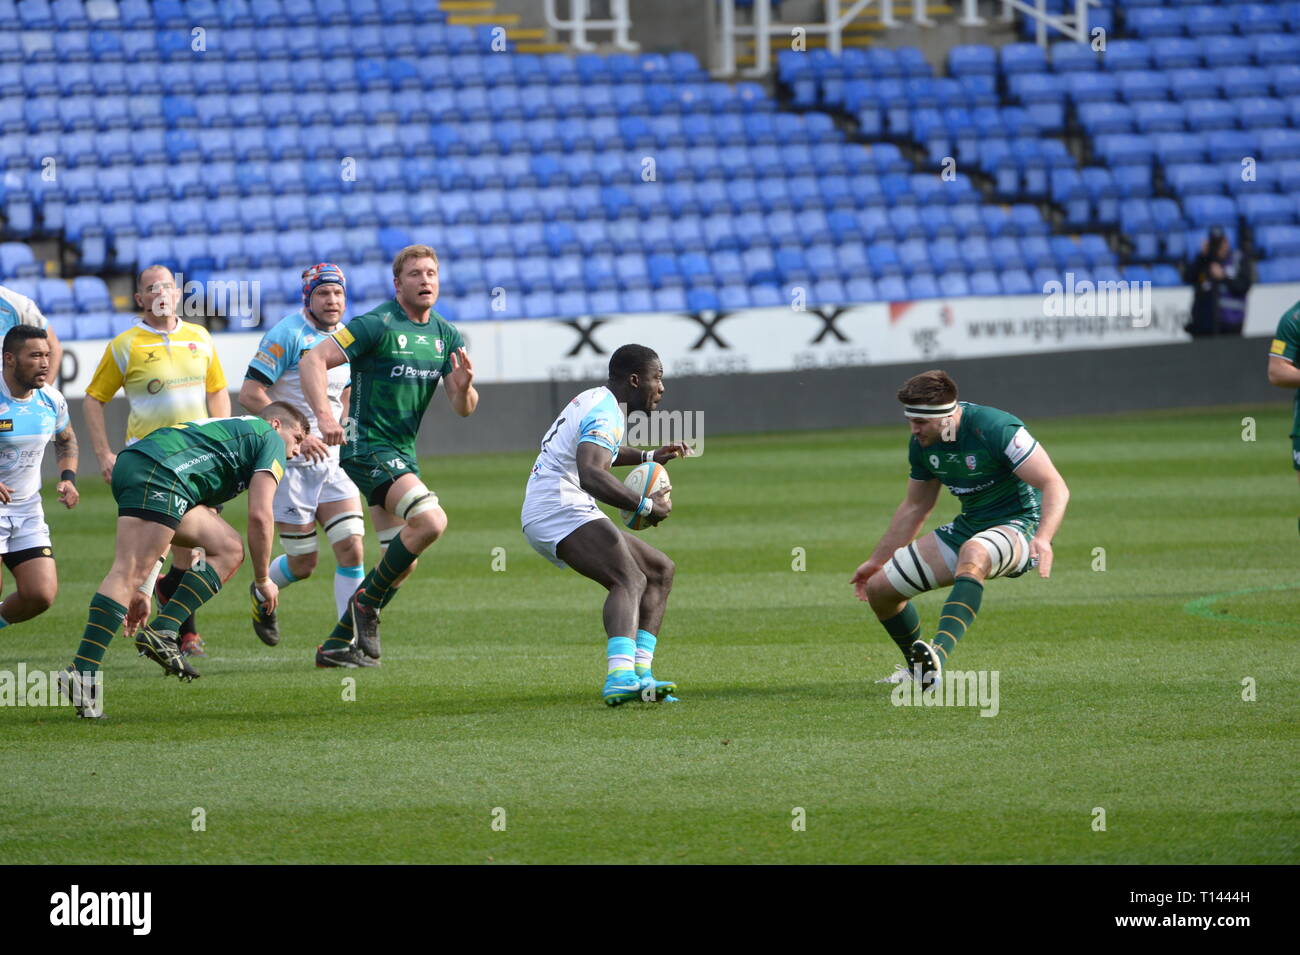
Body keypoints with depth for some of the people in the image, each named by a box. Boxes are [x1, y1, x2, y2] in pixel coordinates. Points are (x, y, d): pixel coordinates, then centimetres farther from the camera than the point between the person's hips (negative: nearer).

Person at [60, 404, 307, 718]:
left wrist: (144, 590, 29)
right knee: (129, 572, -17)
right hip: (160, 471, -9)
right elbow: (260, 516, 3)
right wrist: (263, 579, 15)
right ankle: (81, 674, -27)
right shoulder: (271, 439, 16)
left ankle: (164, 631, 0)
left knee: (229, 550, 12)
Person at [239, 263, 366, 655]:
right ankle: (262, 593, 34)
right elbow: (250, 394, -18)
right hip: (290, 462, -6)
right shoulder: (287, 334, -13)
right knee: (303, 563, 1)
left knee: (352, 549, -10)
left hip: (331, 459, 6)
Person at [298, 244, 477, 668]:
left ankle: (337, 644, 16)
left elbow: (462, 408, 7)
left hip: (402, 453, 9)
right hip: (369, 447, -9)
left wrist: (463, 387, -17)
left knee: (402, 562, 8)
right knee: (431, 521, -26)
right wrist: (324, 414, -30)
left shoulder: (446, 335, 9)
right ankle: (367, 601, -8)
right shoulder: (377, 325, -12)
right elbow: (313, 360, -17)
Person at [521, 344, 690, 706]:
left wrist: (649, 457, 39)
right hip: (560, 511, -11)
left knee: (660, 570, 15)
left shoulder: (592, 400, 22)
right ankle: (621, 677, -54)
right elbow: (591, 475, -30)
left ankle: (640, 673, 4)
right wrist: (645, 506, -24)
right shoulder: (606, 413, -13)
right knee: (630, 580, -30)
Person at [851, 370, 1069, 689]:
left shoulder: (996, 429, -22)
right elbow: (915, 507, 17)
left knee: (972, 553, -43)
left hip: (1016, 525, -8)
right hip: (968, 527, 8)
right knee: (879, 587, 2)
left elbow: (1055, 487, -25)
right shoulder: (922, 444, 0)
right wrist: (875, 561, 21)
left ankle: (938, 655, -59)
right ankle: (919, 669, 27)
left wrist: (1043, 538, -41)